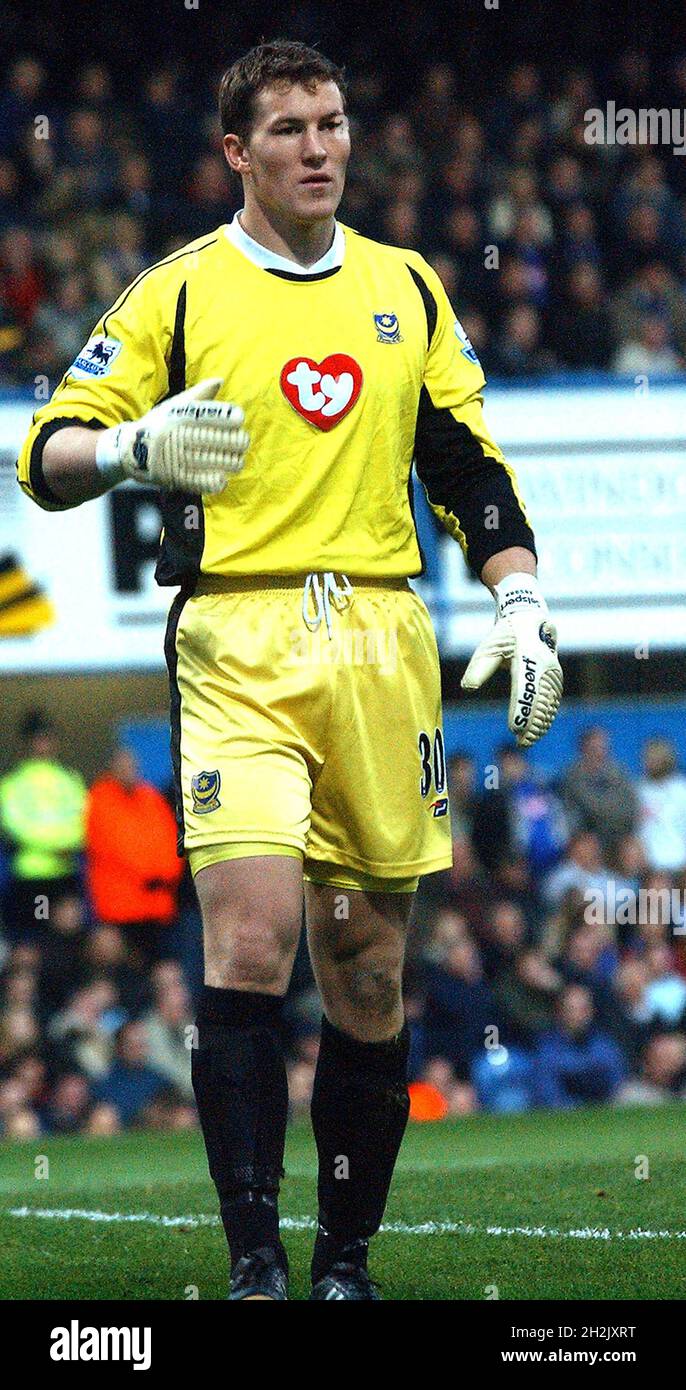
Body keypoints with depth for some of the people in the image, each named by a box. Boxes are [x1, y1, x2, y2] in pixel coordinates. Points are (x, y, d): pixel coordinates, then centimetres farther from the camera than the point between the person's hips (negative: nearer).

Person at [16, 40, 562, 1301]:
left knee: (368, 974, 3)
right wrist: (134, 446, -17)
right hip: (237, 642, -3)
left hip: (382, 642, 3)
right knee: (248, 944, -17)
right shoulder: (177, 295, 6)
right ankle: (255, 1263, -15)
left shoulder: (407, 292, 16)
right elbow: (47, 457, 3)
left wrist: (522, 609, 8)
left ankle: (346, 1262, 12)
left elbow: (471, 470, 20)